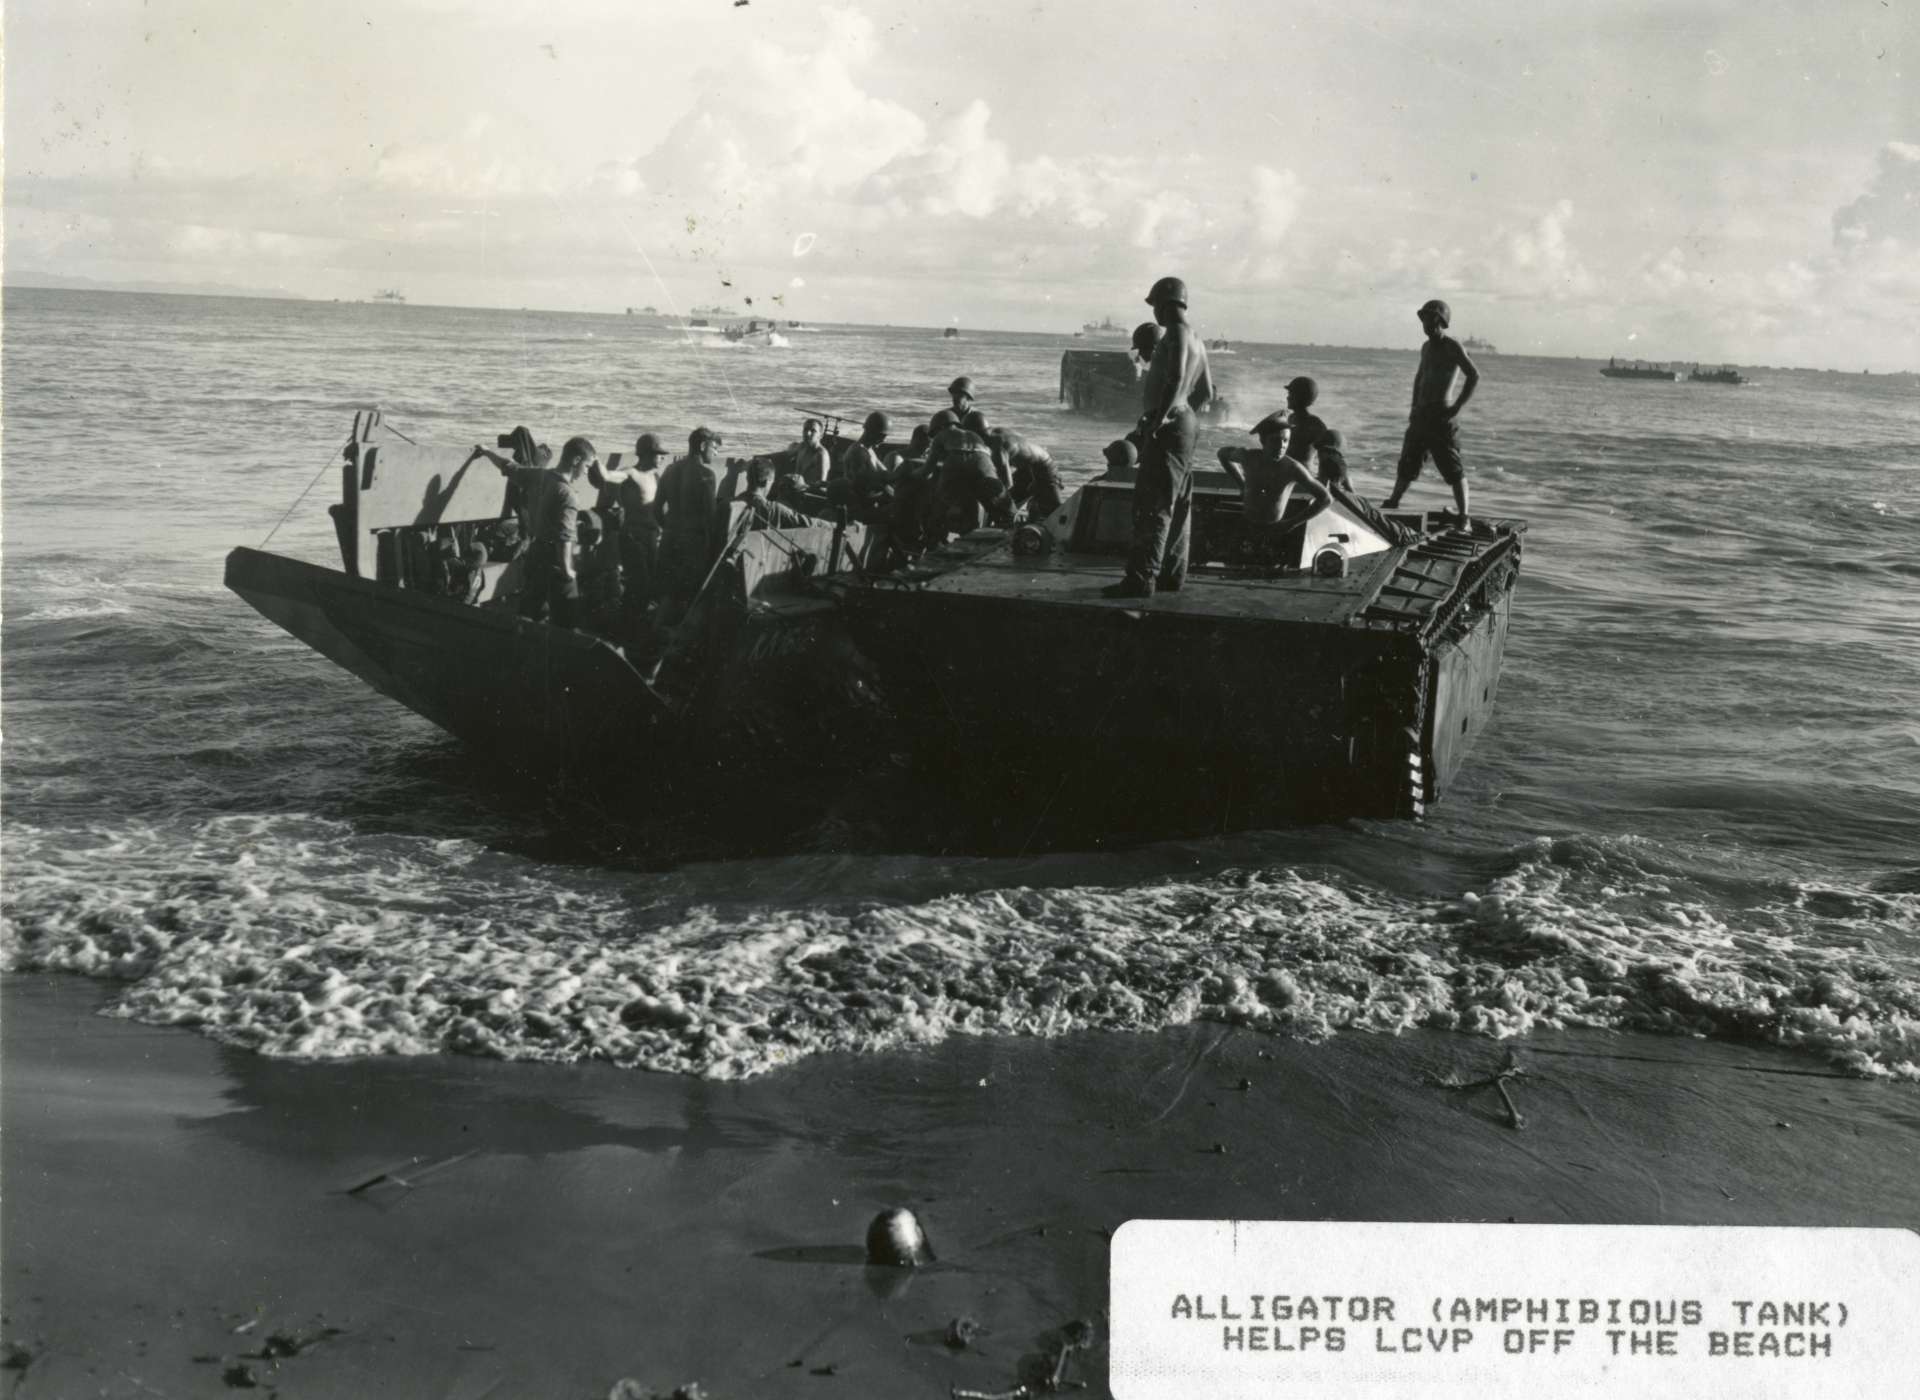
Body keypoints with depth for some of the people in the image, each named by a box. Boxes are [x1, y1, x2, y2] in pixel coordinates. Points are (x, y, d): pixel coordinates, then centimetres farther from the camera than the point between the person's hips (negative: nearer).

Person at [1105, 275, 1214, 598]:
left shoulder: (1176, 333, -12)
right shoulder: (1195, 339, 18)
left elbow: (1175, 378, -28)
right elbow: (1206, 392, 23)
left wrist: (1158, 420, -28)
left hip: (1168, 427, -10)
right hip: (1185, 424, 10)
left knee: (1152, 503, -12)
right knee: (1177, 504, 13)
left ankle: (1141, 579, -15)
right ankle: (1172, 574, 19)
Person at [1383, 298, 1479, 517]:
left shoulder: (1453, 347, -9)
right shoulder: (1426, 348, 15)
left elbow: (1474, 375, -18)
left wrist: (1458, 407, -20)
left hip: (1441, 416, -8)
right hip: (1421, 415, 8)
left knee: (1453, 470, -8)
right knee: (1407, 463, 16)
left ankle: (1463, 515, -8)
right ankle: (1393, 503, 29)